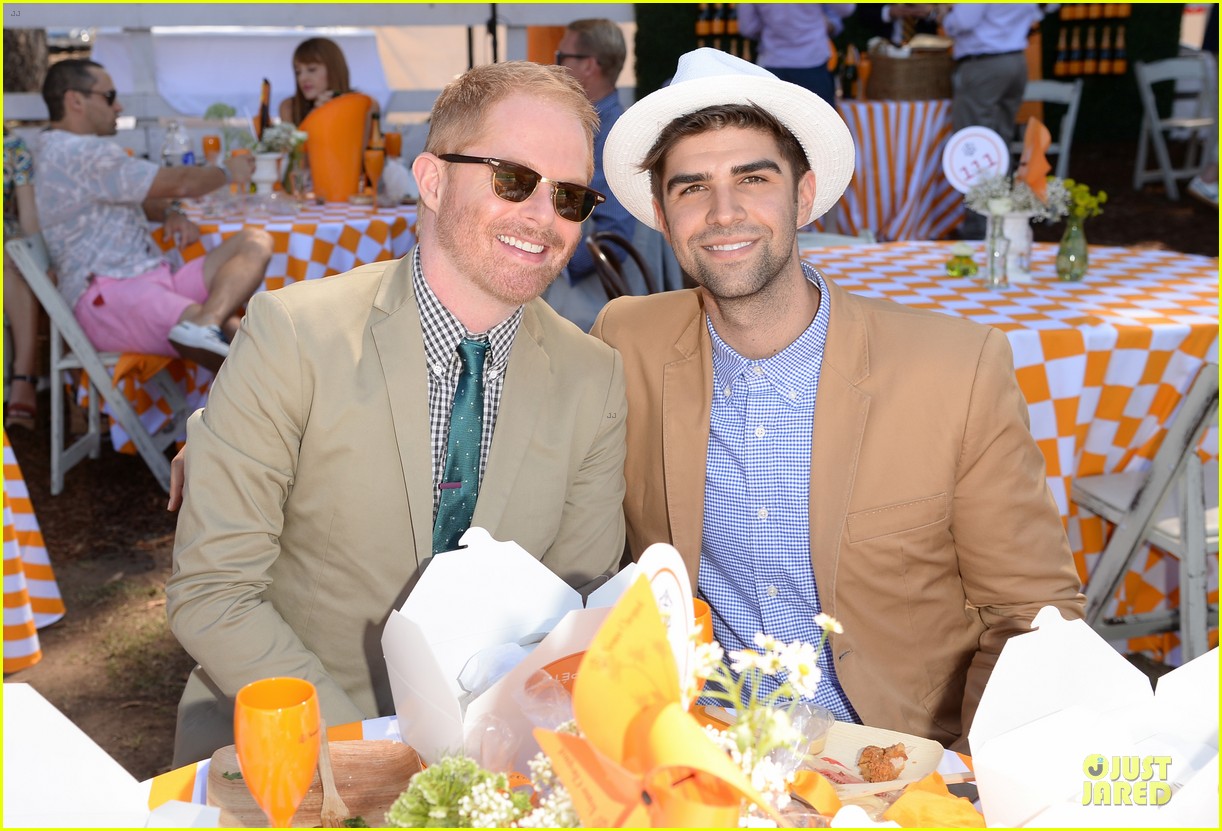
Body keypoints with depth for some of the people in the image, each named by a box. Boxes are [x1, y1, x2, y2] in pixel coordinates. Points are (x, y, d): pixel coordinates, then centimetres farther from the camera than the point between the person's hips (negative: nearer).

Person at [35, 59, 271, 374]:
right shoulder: (80, 153, -10)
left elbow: (136, 199, 34)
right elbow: (178, 183, -9)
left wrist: (170, 214, 9)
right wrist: (228, 172, 11)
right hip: (108, 296, -12)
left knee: (256, 242, -13)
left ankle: (204, 324, -36)